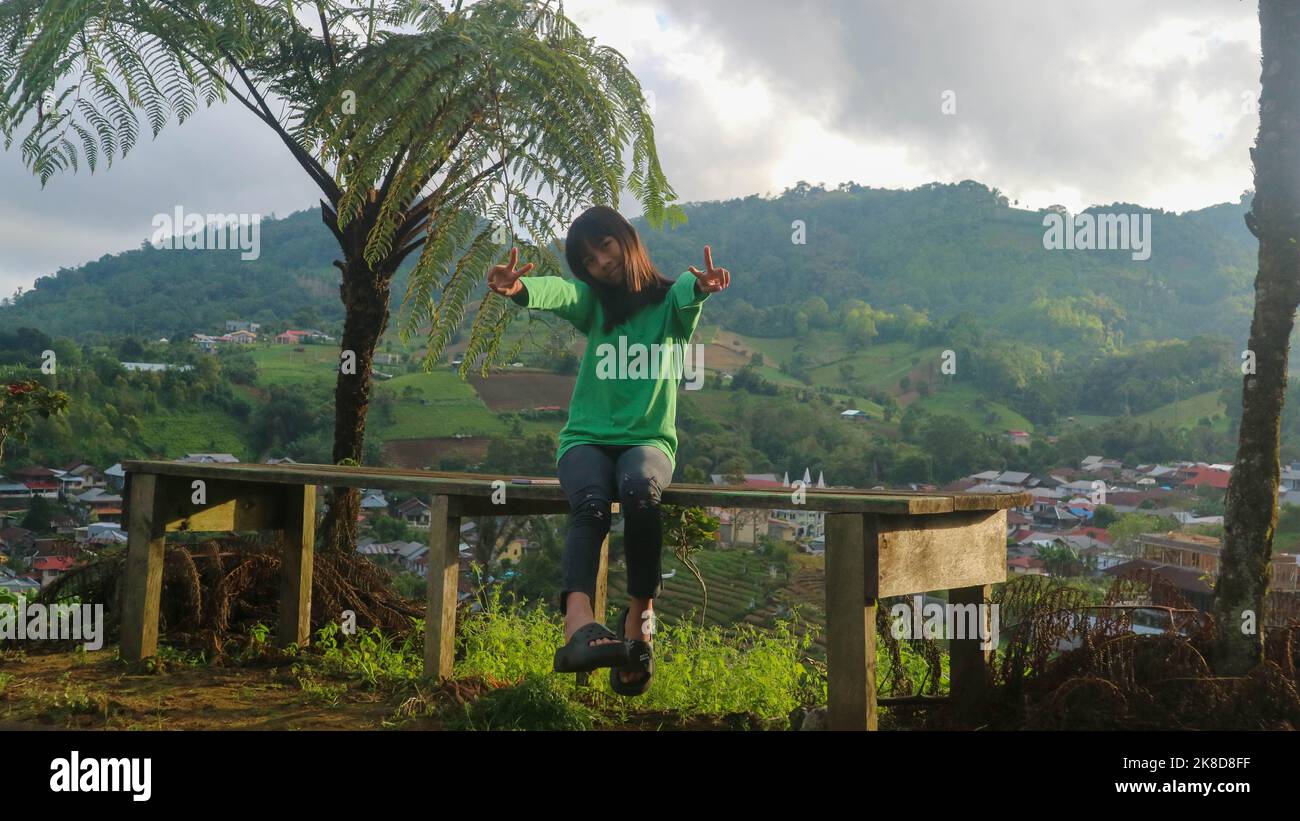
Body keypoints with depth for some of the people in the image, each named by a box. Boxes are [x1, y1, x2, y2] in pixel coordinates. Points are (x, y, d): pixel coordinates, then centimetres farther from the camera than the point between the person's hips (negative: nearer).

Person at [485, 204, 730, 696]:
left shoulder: (668, 301, 6)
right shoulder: (592, 302, 10)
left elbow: (686, 296, -20)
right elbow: (556, 292, -14)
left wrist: (701, 287, -47)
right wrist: (518, 288, -39)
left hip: (648, 439, -1)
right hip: (587, 438, 1)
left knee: (639, 488, -36)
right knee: (591, 503, -32)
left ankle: (639, 614, -21)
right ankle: (579, 625, -52)